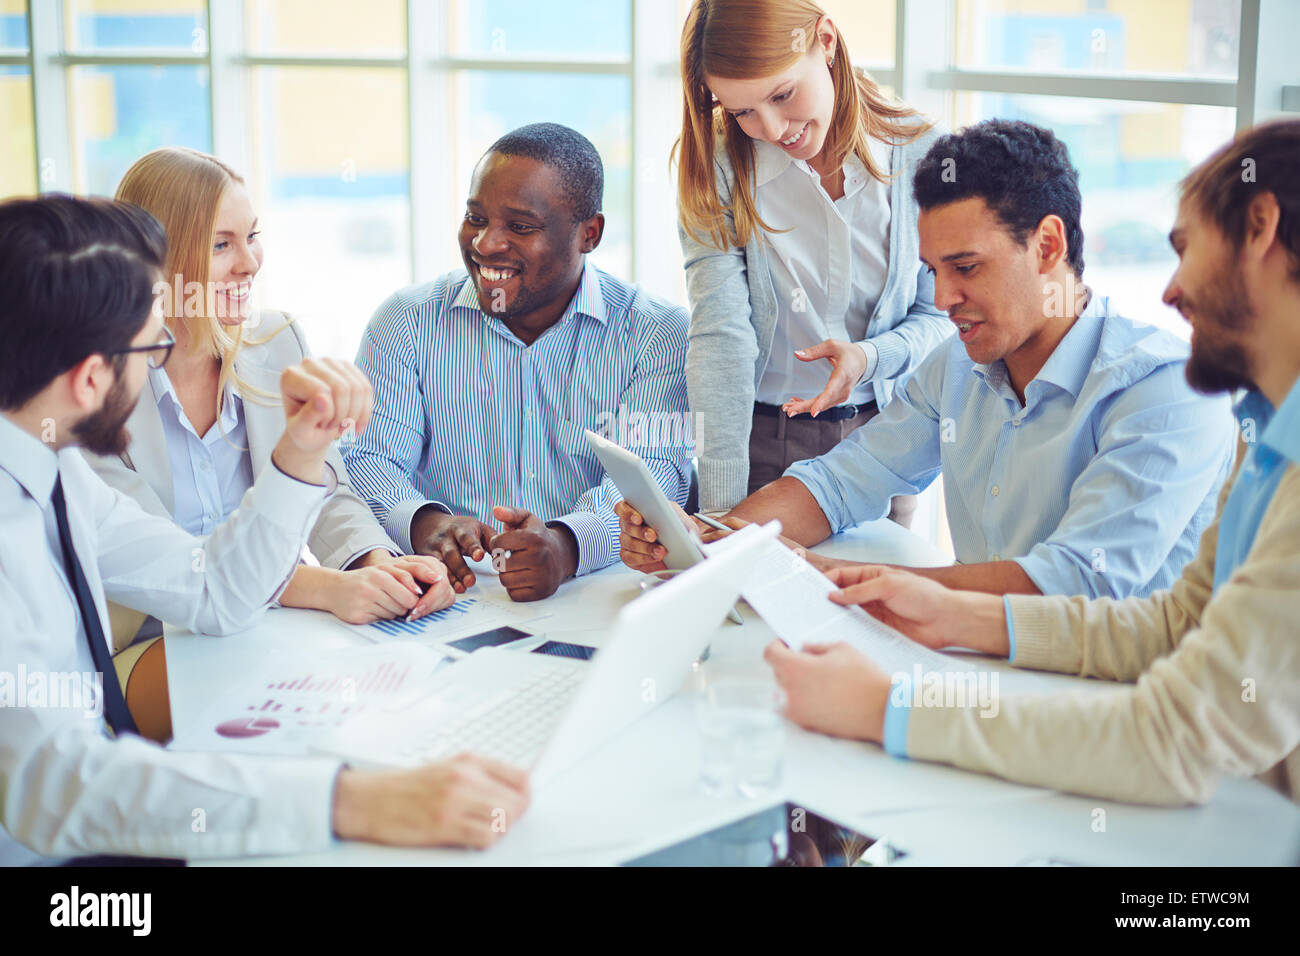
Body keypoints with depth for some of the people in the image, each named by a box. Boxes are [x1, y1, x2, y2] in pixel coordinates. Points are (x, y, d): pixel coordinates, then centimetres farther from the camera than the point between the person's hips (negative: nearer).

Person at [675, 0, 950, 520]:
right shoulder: (715, 169, -13)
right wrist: (721, 511, -30)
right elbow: (721, 336, -22)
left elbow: (942, 315, -1)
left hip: (884, 435, 1)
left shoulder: (918, 155, -10)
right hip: (761, 437, -1)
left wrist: (871, 357, -23)